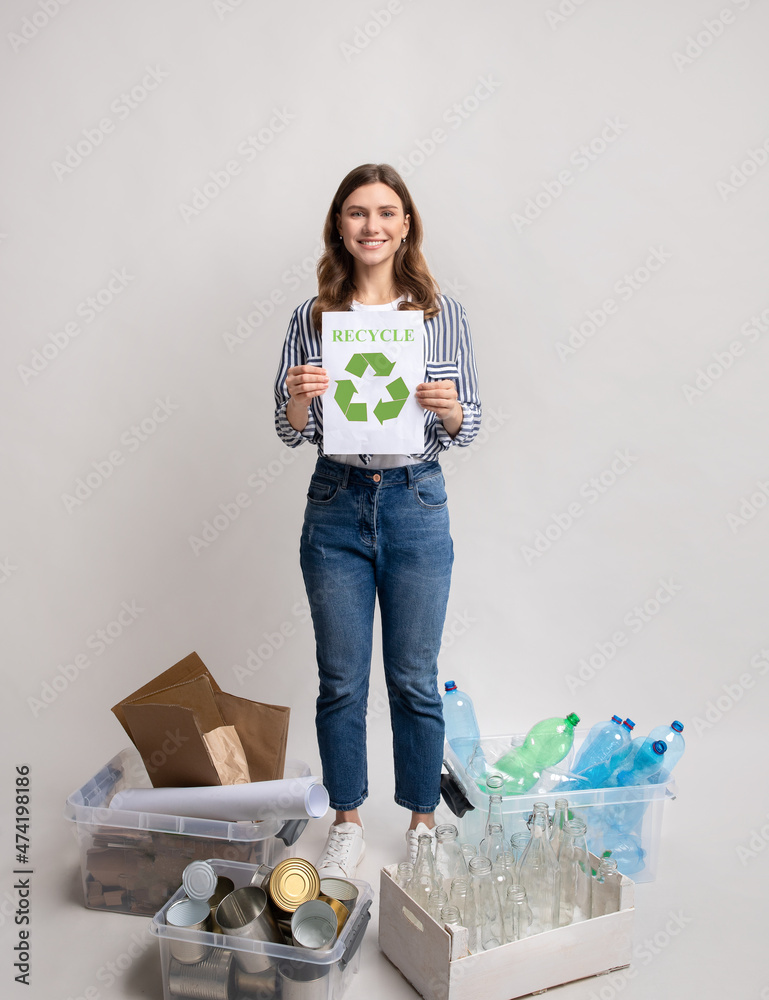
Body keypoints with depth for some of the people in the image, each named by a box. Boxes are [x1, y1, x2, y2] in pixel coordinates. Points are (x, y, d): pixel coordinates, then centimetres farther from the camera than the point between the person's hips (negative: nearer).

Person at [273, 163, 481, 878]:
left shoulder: (442, 313, 1)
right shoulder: (313, 316, 3)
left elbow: (468, 429, 4)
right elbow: (290, 434, 4)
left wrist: (450, 408, -18)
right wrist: (298, 399, -16)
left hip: (416, 504, -1)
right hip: (336, 505, 1)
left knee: (414, 679, 9)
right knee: (341, 679, 10)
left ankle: (423, 821, 31)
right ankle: (347, 821, 31)